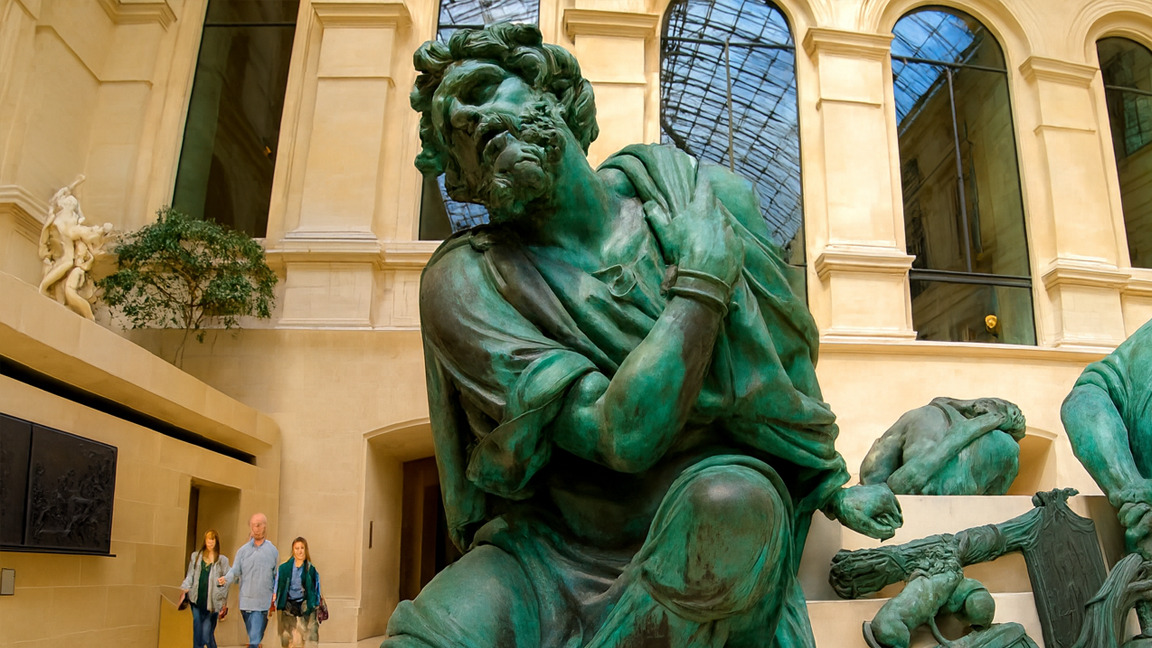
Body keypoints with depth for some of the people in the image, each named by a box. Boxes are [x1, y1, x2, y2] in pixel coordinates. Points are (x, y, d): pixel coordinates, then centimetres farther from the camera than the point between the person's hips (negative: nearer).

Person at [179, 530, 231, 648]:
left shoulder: (222, 560, 4)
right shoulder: (196, 556, 12)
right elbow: (190, 575, 11)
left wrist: (224, 604, 2)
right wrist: (184, 590, -6)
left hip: (212, 602, -3)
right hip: (197, 600, 3)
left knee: (207, 635, -6)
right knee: (197, 632, 0)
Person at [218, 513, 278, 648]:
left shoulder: (273, 550, 1)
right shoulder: (243, 550, 4)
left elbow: (277, 576, 6)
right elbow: (235, 571, -1)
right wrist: (225, 579, -22)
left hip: (262, 603, -2)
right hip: (245, 601, 3)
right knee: (251, 636, 15)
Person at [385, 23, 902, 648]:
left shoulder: (701, 194, -6)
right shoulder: (465, 284, -15)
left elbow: (780, 348, 10)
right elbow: (622, 436, -25)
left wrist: (829, 485, 17)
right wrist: (704, 277, -19)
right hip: (553, 550, -2)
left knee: (730, 496, -34)